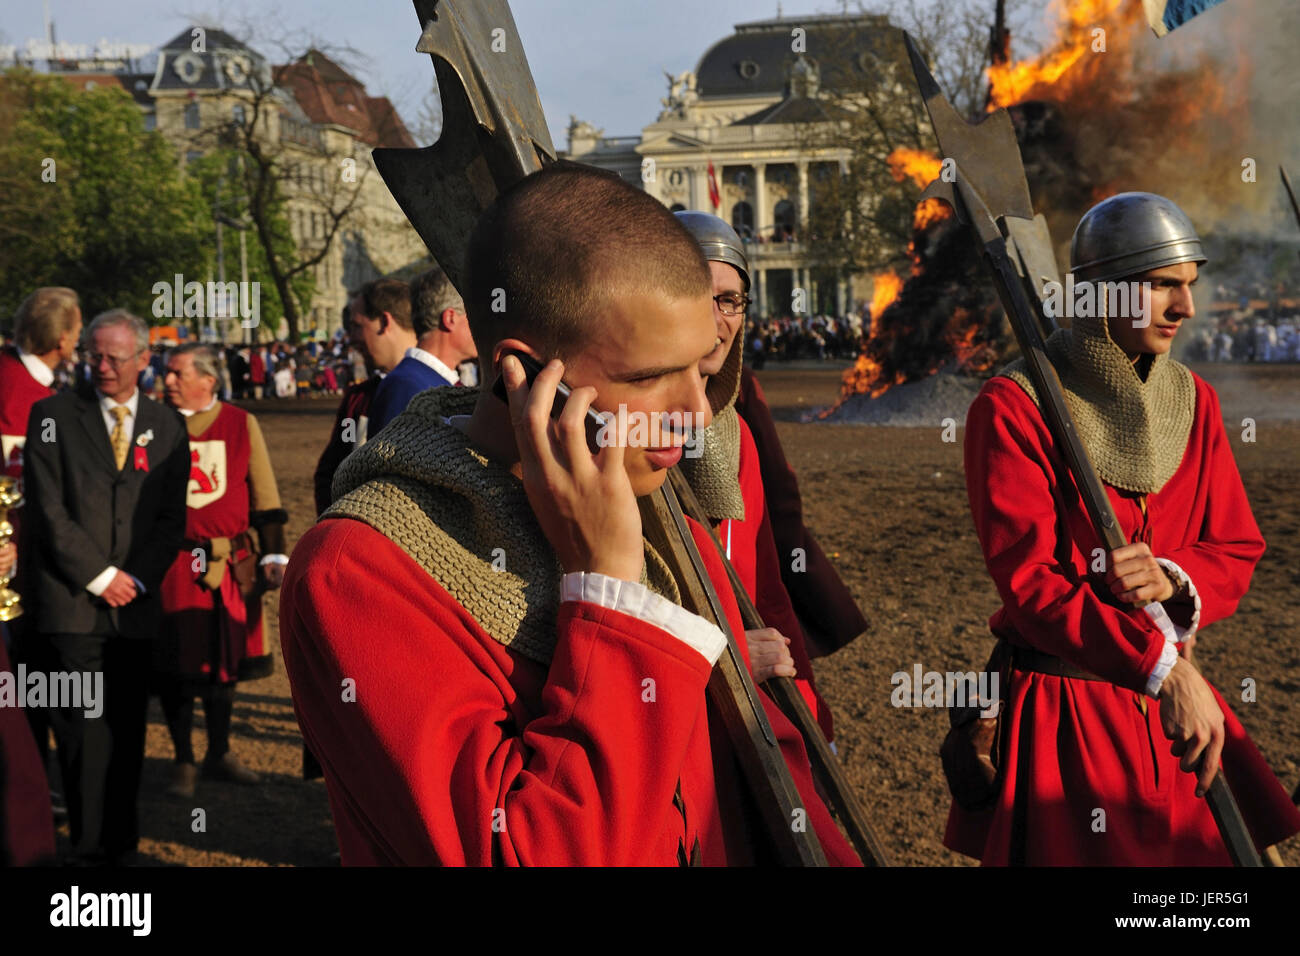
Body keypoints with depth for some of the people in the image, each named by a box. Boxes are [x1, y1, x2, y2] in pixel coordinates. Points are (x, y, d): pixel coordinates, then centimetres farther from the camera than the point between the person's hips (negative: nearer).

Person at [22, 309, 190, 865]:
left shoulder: (166, 427, 11)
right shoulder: (54, 416, 3)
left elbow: (172, 517, 9)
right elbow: (48, 509, -4)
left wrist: (137, 578, -5)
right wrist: (100, 576, -9)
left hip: (134, 602, 3)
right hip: (70, 600, -3)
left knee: (128, 729, 7)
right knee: (83, 729, -4)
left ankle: (122, 841, 18)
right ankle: (91, 847, 4)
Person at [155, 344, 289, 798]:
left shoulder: (241, 424, 4)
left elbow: (264, 495, 8)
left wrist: (273, 556, 4)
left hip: (229, 567, 1)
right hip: (170, 568, -1)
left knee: (224, 660, 11)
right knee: (175, 667, 2)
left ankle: (219, 754, 26)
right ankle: (183, 763, 16)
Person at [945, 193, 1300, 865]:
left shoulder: (1193, 400, 7)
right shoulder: (1014, 406, -12)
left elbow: (1237, 551, 8)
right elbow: (1028, 579, -18)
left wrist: (1173, 579, -16)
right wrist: (1162, 668, -27)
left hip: (1175, 705, 6)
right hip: (1062, 715, -5)